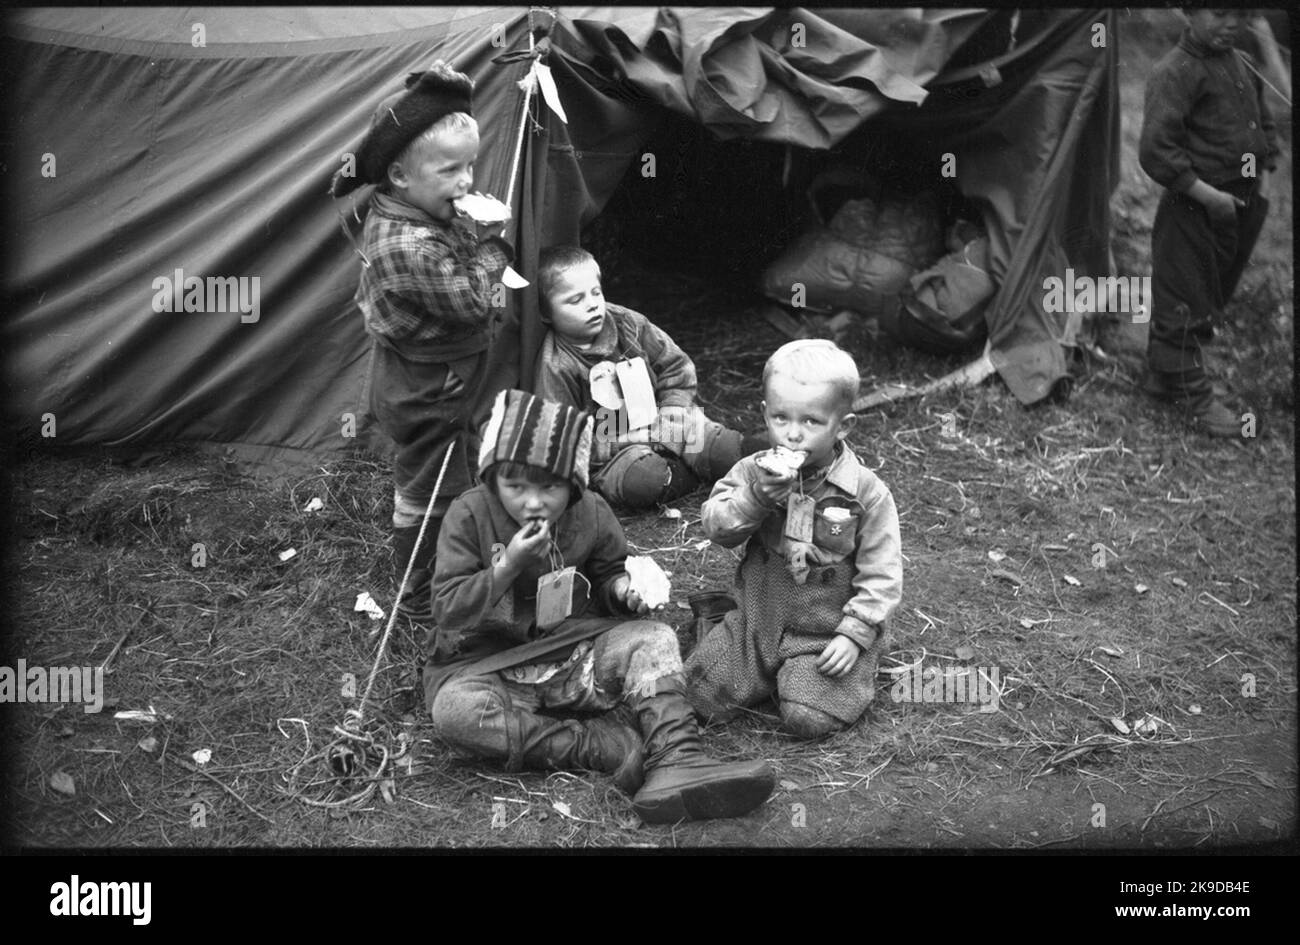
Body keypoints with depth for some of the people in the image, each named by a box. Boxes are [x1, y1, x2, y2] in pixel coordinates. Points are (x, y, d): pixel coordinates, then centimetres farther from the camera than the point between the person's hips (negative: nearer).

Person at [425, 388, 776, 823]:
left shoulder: (591, 514, -1)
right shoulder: (469, 516, -10)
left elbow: (607, 573, 17)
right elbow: (447, 611, -12)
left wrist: (623, 589, -9)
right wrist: (508, 566, -25)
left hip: (574, 653, 3)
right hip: (492, 663, -2)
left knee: (653, 639, -20)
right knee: (454, 708, -36)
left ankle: (675, 759, -35)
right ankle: (608, 745, -34)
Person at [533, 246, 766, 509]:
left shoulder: (627, 323, 1)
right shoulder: (555, 366, -15)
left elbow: (676, 366, 12)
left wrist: (672, 412, -6)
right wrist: (628, 439, -19)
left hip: (658, 424, 4)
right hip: (610, 454, -4)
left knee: (726, 451, -23)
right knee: (641, 481, -35)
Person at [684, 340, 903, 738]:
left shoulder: (866, 493, -11)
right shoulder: (754, 471, -2)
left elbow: (881, 574, -8)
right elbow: (716, 526, -10)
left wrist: (854, 634, -15)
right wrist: (755, 497, -27)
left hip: (825, 631, -3)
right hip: (758, 617, 3)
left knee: (807, 718, -20)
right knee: (703, 693, -10)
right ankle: (770, 673, 17)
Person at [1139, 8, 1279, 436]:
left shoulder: (1241, 65, 11)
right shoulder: (1175, 72, -16)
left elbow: (1263, 123, 25)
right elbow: (1156, 150, -22)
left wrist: (1264, 173, 11)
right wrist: (1206, 194, -21)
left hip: (1240, 205, 9)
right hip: (1193, 209, -9)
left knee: (1212, 297, 17)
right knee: (1185, 303, 0)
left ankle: (1162, 376, 31)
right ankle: (1195, 397, 10)